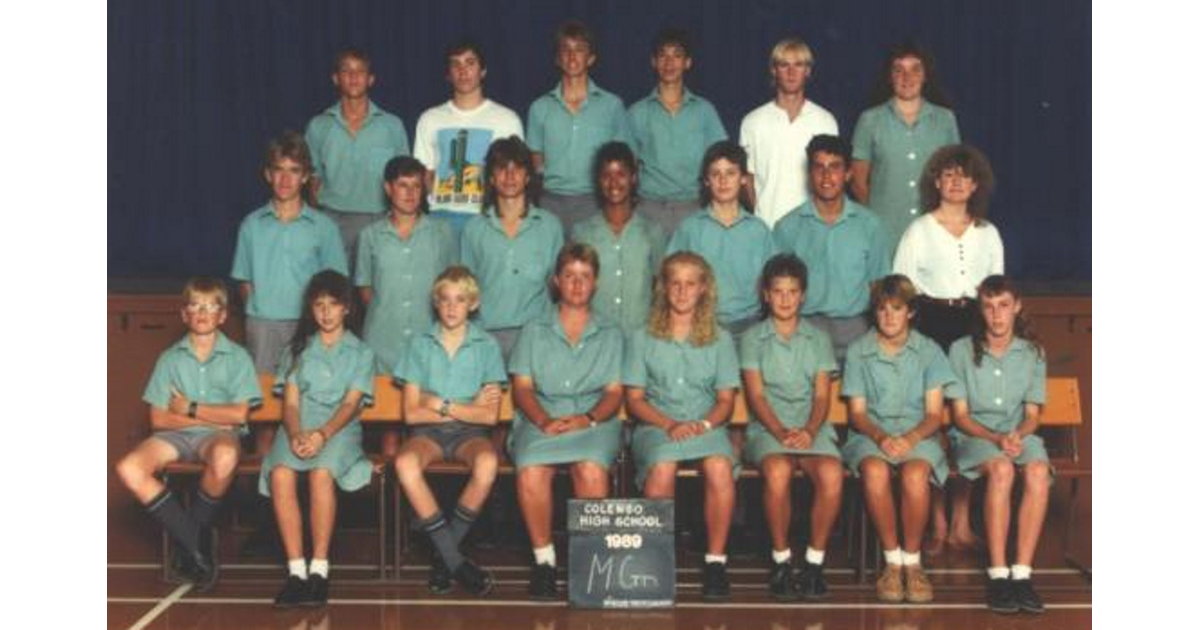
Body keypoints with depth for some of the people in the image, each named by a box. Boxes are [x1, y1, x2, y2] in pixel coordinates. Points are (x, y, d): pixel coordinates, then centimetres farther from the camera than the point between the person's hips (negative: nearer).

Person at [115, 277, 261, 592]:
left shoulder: (237, 357, 4)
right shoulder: (170, 358, 9)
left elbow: (239, 414, -5)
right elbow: (159, 419, 2)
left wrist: (190, 409, -4)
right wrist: (211, 417, -6)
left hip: (219, 434, -2)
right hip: (176, 436, 3)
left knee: (225, 457, -41)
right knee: (129, 468, -27)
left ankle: (198, 529, -11)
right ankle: (193, 546, -19)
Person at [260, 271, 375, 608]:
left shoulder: (361, 353, 15)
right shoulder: (297, 350, 22)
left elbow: (350, 404, 0)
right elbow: (290, 403, 11)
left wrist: (323, 434, -19)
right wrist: (295, 434, -12)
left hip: (340, 429, -2)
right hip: (299, 428, 2)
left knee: (321, 472, -36)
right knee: (280, 473, -32)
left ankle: (319, 568, -30)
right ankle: (296, 570, -31)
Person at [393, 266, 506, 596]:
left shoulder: (487, 346, 6)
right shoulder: (420, 345, 8)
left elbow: (490, 416, -2)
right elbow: (411, 413, -1)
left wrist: (441, 405, -6)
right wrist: (470, 407, -4)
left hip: (470, 432, 0)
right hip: (428, 432, 1)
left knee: (487, 463, -36)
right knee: (405, 463, -35)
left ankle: (443, 553, -18)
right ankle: (456, 562, -27)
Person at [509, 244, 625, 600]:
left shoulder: (610, 335, 21)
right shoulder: (534, 332, 21)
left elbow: (614, 392, 10)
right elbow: (522, 387, 10)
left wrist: (587, 419, -11)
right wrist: (543, 421, -10)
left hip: (594, 420, 0)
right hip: (541, 420, 1)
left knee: (592, 469, -36)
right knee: (531, 470, -34)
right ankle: (543, 560, -23)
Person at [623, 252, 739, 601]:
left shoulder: (720, 340, 17)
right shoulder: (642, 338, 14)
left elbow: (726, 399, 11)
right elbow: (634, 399, 7)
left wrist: (704, 424, -11)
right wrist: (669, 424, -11)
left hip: (706, 425, 1)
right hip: (656, 425, -1)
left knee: (720, 467, -35)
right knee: (661, 468, -37)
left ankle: (716, 560, -26)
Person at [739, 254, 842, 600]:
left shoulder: (818, 338, 17)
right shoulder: (753, 338, 12)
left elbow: (822, 396, 8)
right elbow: (756, 395, 2)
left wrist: (809, 431, -12)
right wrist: (781, 432, -14)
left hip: (812, 427, 1)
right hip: (768, 428, -1)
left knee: (831, 474, -32)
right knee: (777, 471, -36)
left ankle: (815, 561, -19)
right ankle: (780, 561, -20)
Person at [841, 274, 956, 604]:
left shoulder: (929, 351, 8)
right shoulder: (858, 351, 9)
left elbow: (934, 414, 4)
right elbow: (857, 412, 6)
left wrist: (911, 438, -17)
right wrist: (880, 436, -15)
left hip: (917, 435, 0)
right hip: (871, 434, 0)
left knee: (915, 473, -36)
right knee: (875, 471, -36)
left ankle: (912, 561, -20)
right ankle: (893, 560, -23)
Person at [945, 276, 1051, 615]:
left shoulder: (1032, 353, 9)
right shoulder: (962, 350, 2)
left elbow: (1032, 414, 9)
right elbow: (961, 416, 0)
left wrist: (1018, 435, -14)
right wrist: (996, 438, -16)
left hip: (1019, 433, 2)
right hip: (974, 435, -2)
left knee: (1038, 471, -33)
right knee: (1001, 469, -37)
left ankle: (1022, 573, -33)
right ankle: (997, 574, -35)